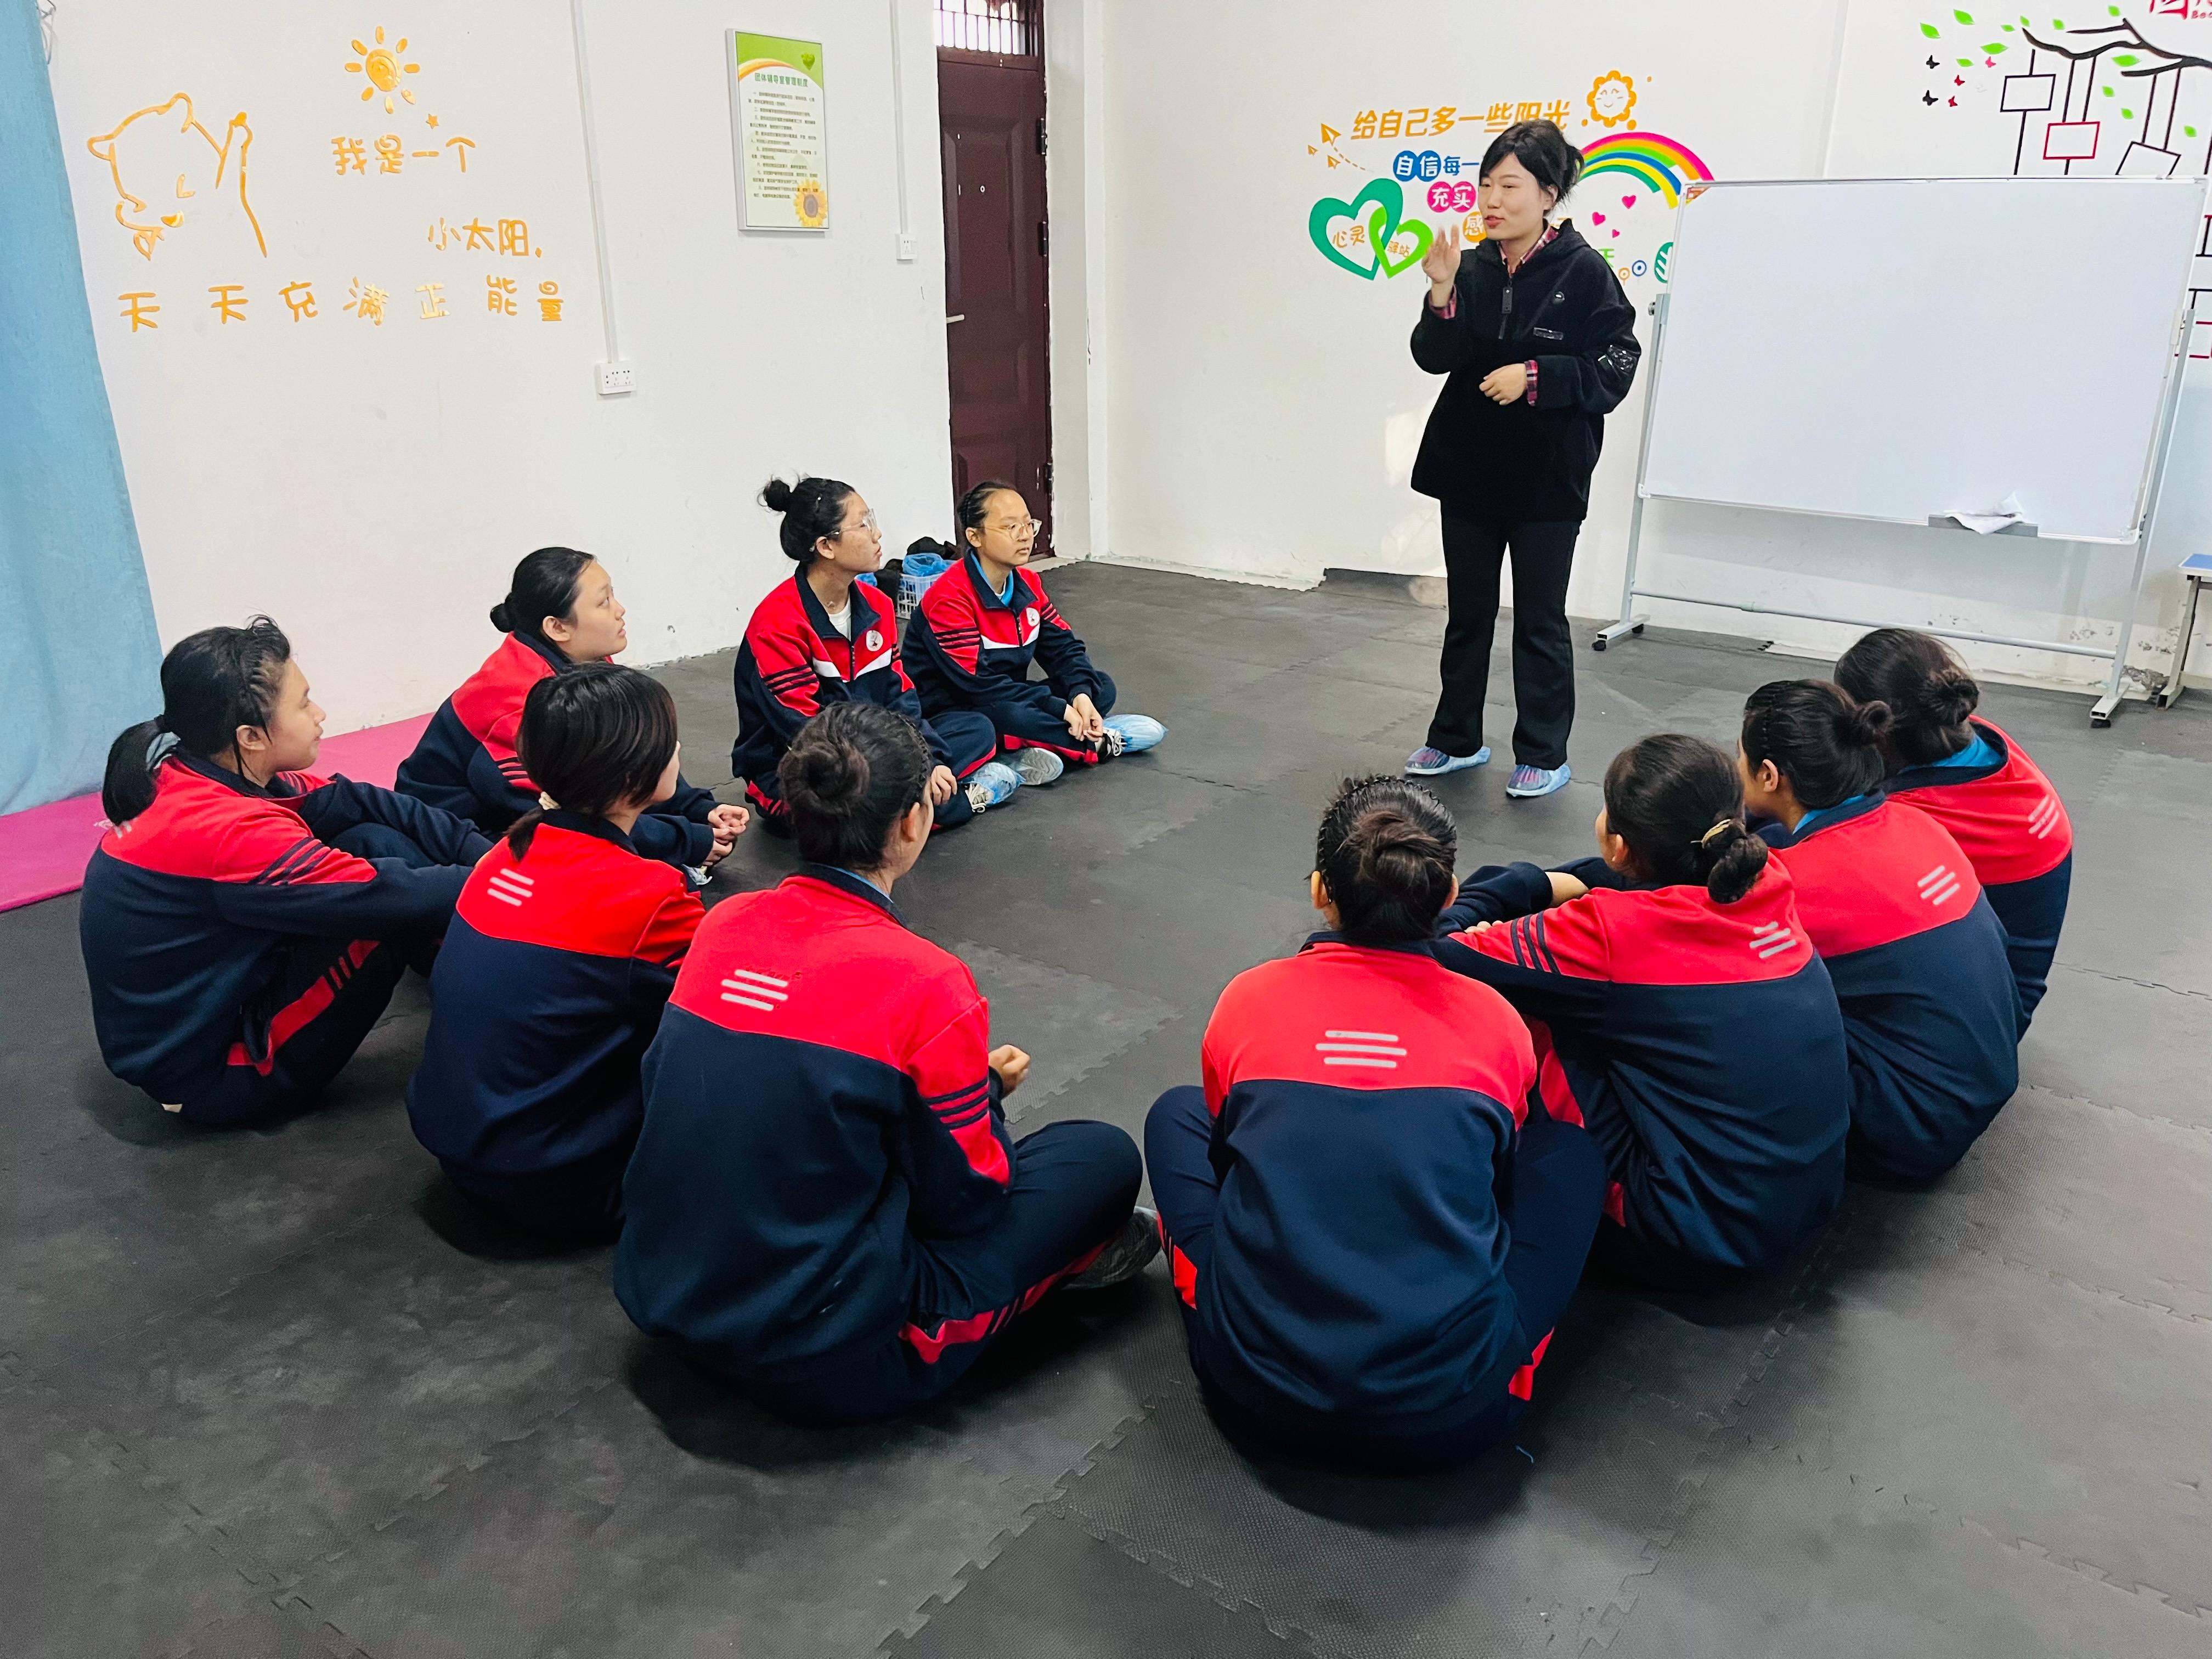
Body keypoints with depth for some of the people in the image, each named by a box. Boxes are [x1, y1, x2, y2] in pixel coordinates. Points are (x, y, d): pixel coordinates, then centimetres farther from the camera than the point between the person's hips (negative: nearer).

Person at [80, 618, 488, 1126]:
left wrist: (486, 853, -11)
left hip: (209, 1004, 9)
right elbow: (389, 897, -26)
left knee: (370, 838, 2)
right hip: (218, 1073, -9)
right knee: (382, 852, -16)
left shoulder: (190, 776, -3)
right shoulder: (227, 832, -29)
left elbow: (351, 803, -5)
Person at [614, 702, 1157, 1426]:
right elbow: (965, 1206, -11)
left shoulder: (724, 923, -3)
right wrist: (987, 1089, 9)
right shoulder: (923, 980, -21)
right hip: (828, 1367, -6)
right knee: (1105, 1156, 6)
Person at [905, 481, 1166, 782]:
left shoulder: (1028, 583, 4)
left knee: (1100, 687, -4)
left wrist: (1081, 694, -18)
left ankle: (1027, 756, -22)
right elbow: (978, 683, -26)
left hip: (1008, 700, 9)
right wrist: (1059, 709, -25)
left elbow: (1064, 647, 5)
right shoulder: (949, 598, -21)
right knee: (1010, 716, -39)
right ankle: (1097, 743, -15)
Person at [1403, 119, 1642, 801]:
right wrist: (1442, 292, -15)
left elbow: (1615, 366, -11)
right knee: (1467, 611, 14)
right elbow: (1434, 358, -1)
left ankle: (1542, 755, 17)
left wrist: (1534, 375, -20)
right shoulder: (1473, 266, 1)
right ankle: (1457, 739, 28)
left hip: (1547, 477, -4)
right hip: (1469, 467, 5)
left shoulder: (1584, 271, -10)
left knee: (1540, 621, 5)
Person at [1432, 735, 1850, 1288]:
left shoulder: (1611, 932, -21)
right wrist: (1550, 885, 9)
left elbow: (1441, 960, -16)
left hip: (1696, 1248, -7)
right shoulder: (1768, 884, -2)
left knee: (1526, 998, -3)